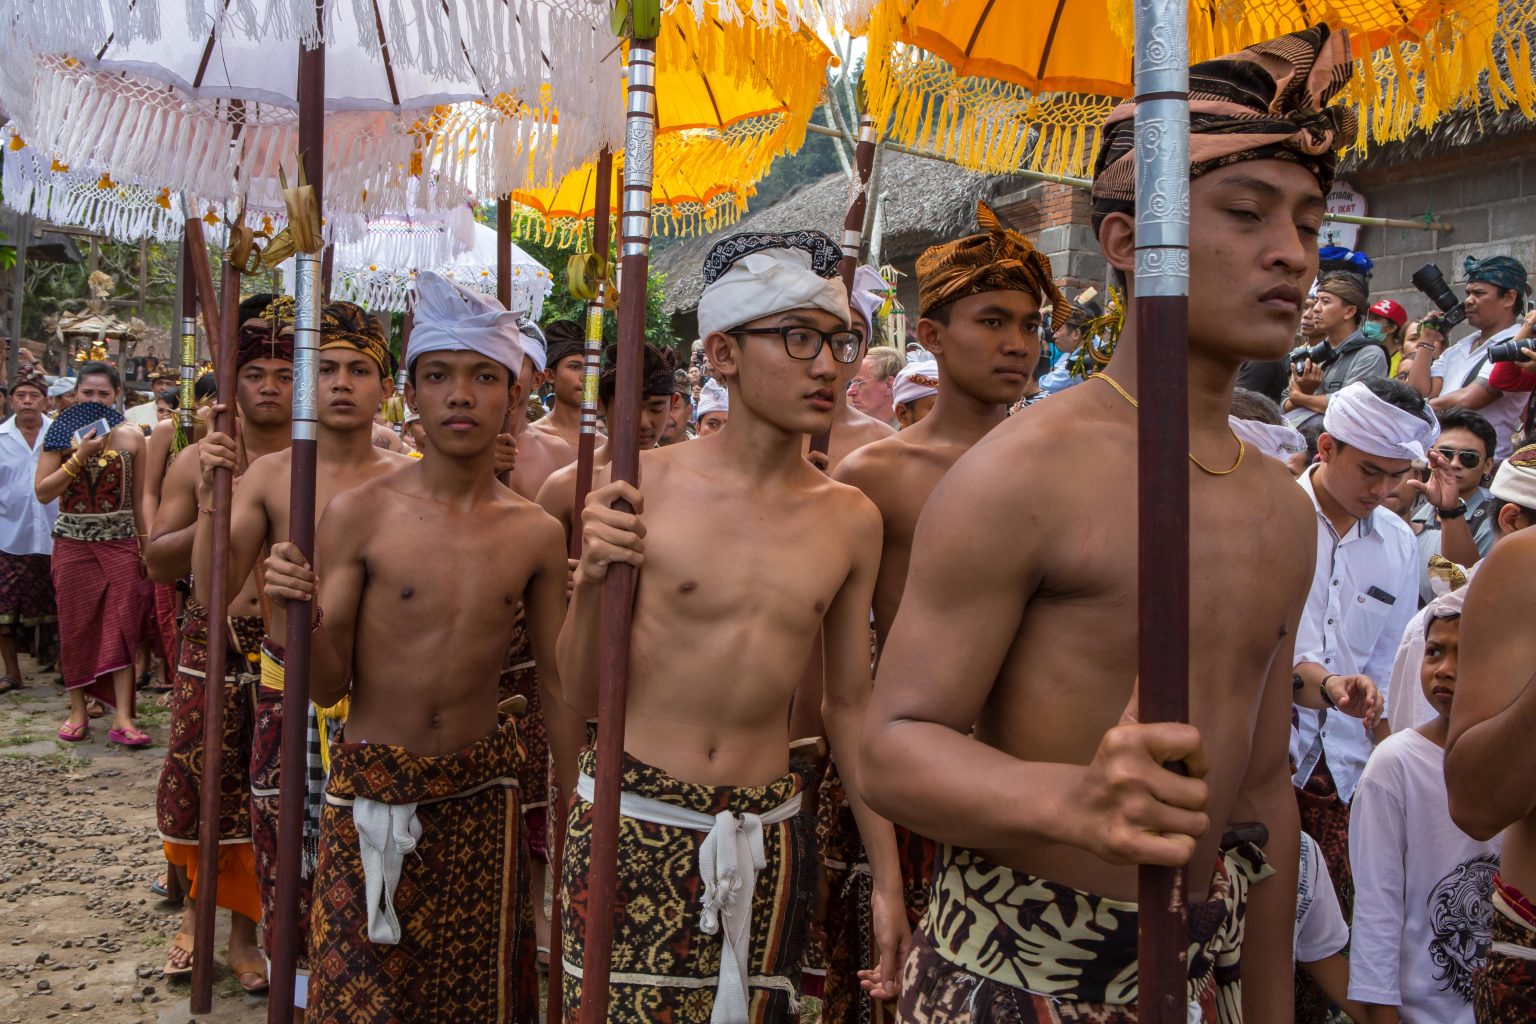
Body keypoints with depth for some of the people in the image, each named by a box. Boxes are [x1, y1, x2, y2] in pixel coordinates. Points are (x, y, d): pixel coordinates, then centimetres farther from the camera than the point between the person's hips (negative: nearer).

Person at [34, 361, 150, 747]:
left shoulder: (131, 436, 4)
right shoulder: (62, 434, 1)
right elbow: (43, 491, -6)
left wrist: (146, 545, 13)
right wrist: (80, 456, -15)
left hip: (121, 542, 0)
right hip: (73, 542, 0)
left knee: (123, 628, -5)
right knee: (76, 628, 5)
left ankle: (122, 718, -5)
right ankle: (78, 712, 16)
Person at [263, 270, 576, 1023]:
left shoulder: (536, 535, -1)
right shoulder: (360, 515, -8)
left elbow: (558, 684, 8)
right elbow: (327, 686, -4)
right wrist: (298, 617, -24)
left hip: (480, 791, 2)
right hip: (371, 790, -2)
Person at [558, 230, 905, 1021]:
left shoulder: (852, 522, 2)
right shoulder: (645, 486, -7)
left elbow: (850, 706, 10)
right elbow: (584, 697, -3)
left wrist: (886, 877, 11)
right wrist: (591, 583, -21)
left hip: (766, 836, 3)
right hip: (631, 827, -2)